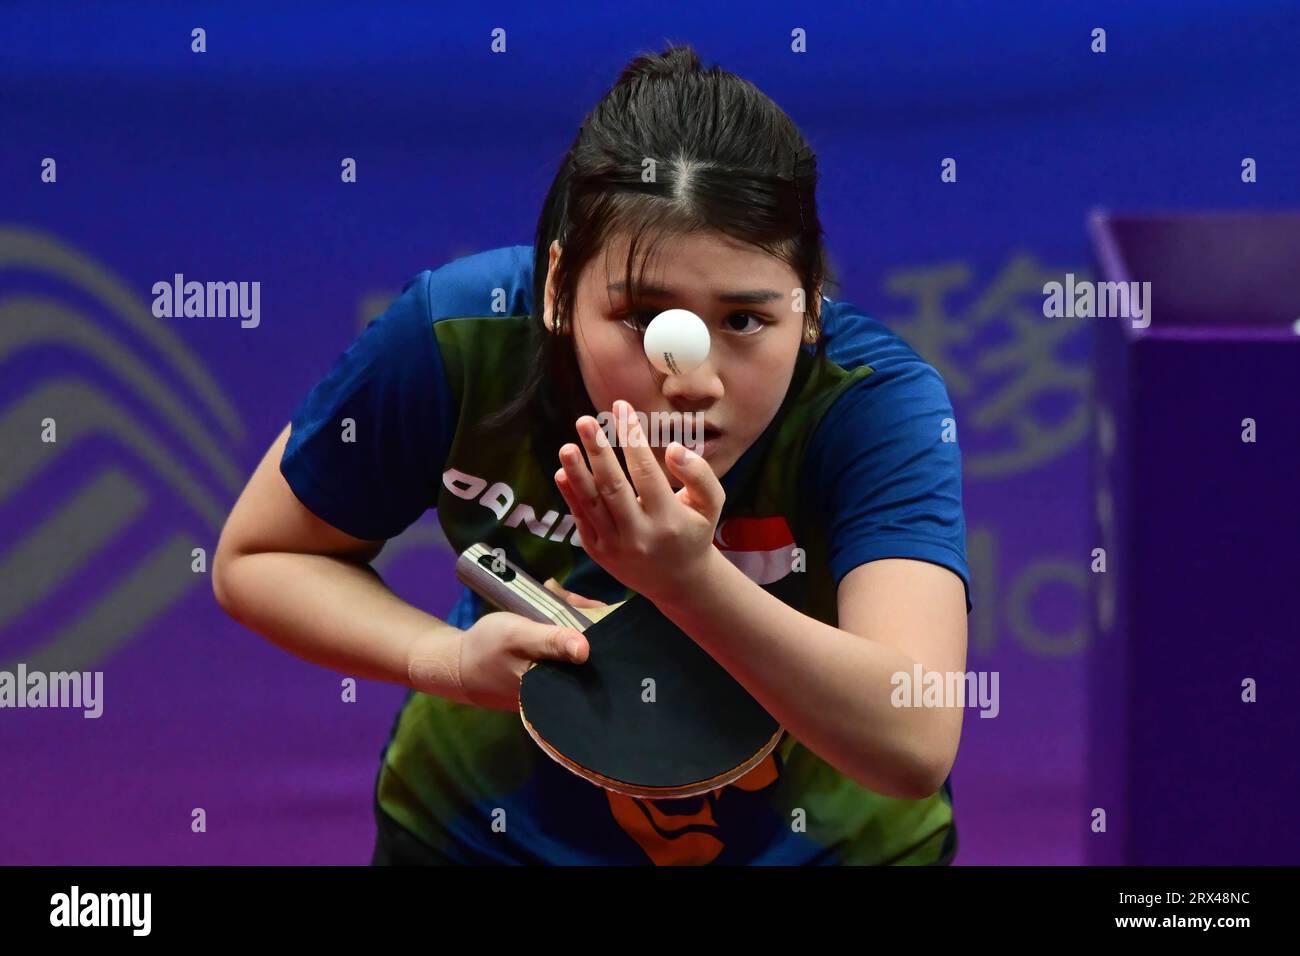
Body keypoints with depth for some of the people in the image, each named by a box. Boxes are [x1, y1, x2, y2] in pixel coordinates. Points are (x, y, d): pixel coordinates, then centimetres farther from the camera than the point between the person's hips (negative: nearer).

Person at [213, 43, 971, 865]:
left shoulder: (874, 398, -32)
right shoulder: (457, 338, -27)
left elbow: (915, 747, -43)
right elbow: (257, 559, -11)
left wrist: (690, 579, -57)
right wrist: (445, 656, -30)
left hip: (828, 838, -1)